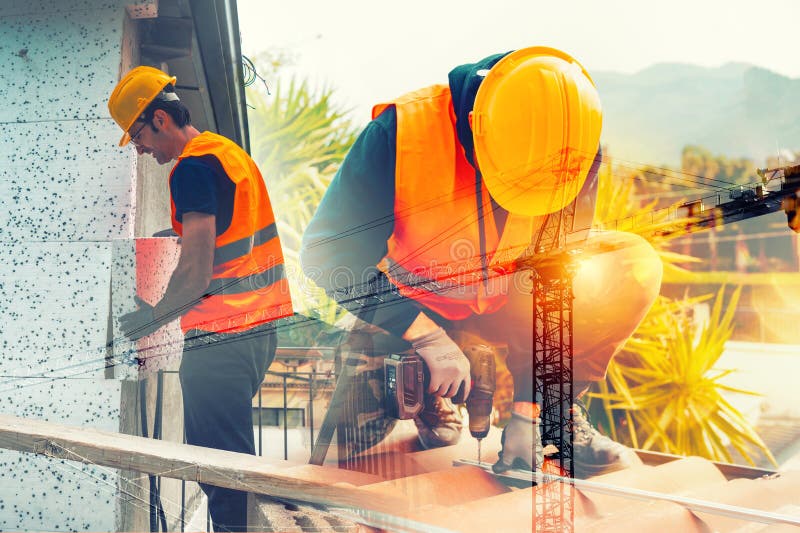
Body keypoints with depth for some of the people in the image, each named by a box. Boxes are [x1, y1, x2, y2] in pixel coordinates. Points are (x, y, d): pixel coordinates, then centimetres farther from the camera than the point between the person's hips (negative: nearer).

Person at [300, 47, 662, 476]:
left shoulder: (575, 153, -20)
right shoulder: (401, 133, -30)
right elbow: (327, 252, -26)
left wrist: (528, 410, -20)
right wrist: (425, 335, -35)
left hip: (505, 303, 3)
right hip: (413, 308, -2)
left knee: (636, 267, -22)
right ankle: (426, 394, 7)